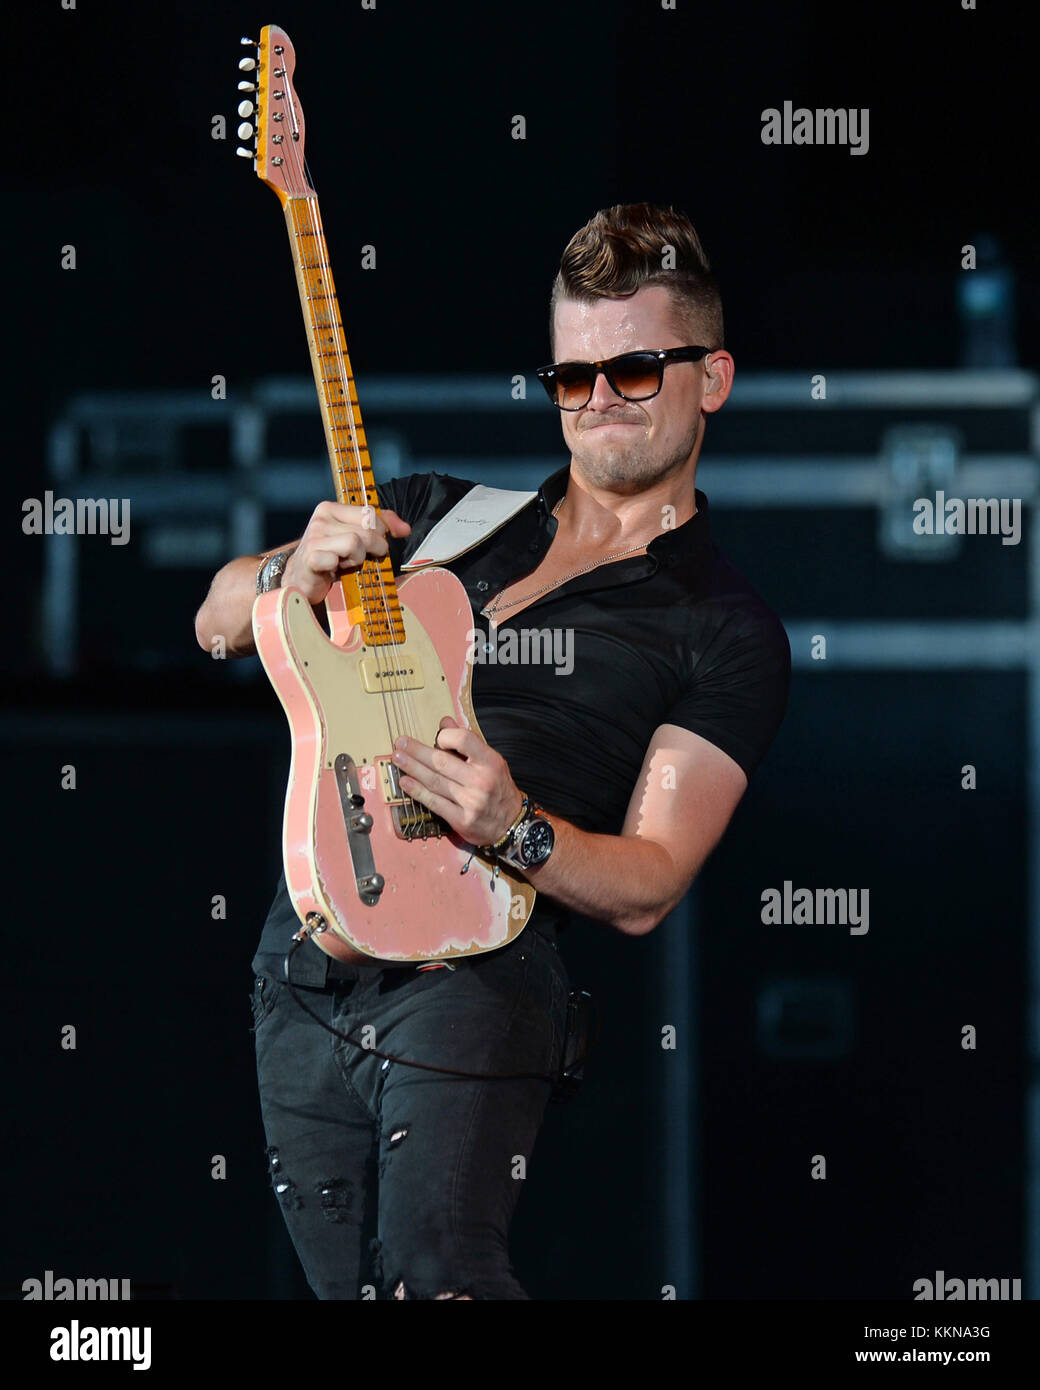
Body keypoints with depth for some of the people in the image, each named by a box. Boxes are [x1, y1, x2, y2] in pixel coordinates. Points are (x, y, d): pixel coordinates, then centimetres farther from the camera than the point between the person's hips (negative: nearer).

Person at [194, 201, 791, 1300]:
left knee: (436, 1276, -24)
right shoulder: (447, 514, 17)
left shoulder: (727, 635, 4)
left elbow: (648, 887, -3)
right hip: (302, 962, 5)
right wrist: (299, 575, -5)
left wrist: (514, 829, -23)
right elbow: (218, 623, 18)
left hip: (474, 973, -5)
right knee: (352, 1287, 7)